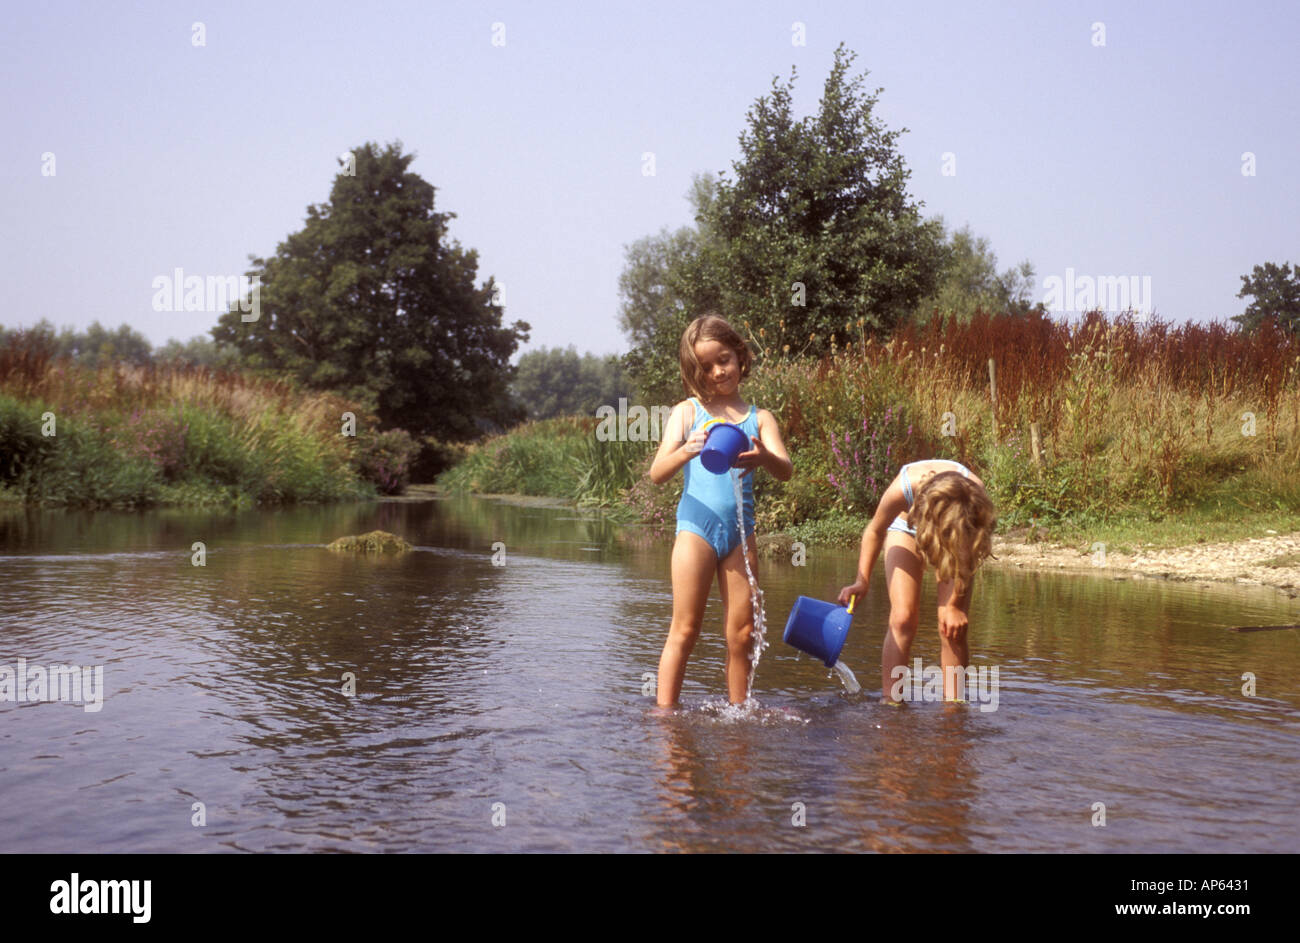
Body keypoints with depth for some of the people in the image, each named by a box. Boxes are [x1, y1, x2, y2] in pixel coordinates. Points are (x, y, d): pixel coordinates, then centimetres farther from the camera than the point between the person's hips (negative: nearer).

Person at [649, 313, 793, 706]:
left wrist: (764, 458, -30)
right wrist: (685, 452, -28)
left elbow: (786, 470, -6)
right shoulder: (687, 412, 4)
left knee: (741, 635, 5)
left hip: (740, 532, 3)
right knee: (685, 630, -3)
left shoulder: (759, 419, 9)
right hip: (696, 527, -2)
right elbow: (657, 472, -6)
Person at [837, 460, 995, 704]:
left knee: (955, 625, -11)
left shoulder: (974, 494, -37)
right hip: (907, 528, -1)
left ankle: (952, 704, -1)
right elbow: (875, 531, -15)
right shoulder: (903, 489, -39)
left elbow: (966, 556, -19)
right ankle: (890, 701, -12)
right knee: (903, 619, -16)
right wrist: (862, 580, -16)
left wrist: (954, 605, -18)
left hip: (956, 534, 1)